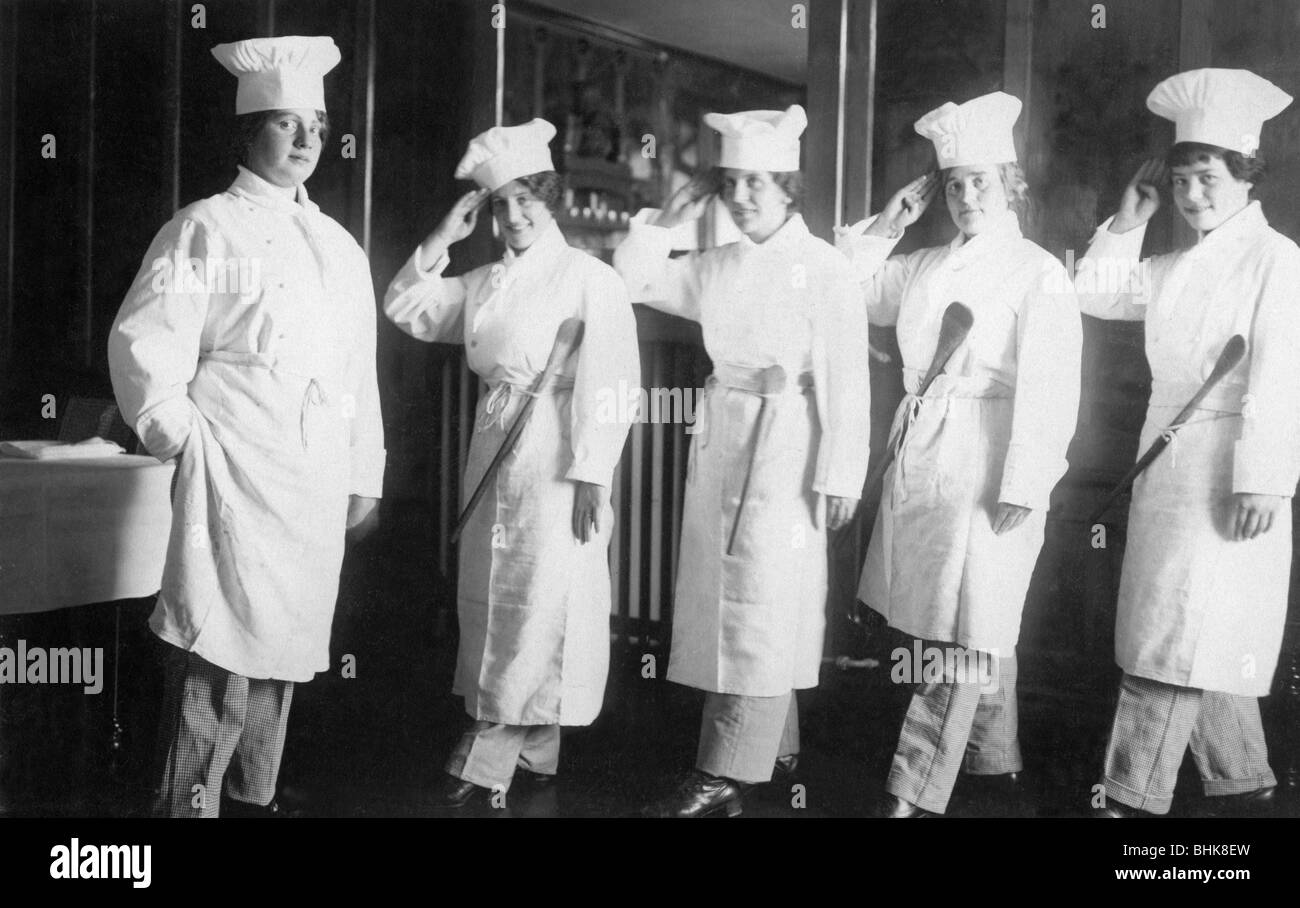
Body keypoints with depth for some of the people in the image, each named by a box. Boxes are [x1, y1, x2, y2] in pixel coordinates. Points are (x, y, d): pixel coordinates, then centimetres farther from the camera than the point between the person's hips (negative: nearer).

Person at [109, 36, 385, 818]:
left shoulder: (341, 247, 17)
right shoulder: (206, 230, -1)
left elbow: (361, 372, 18)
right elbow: (142, 347, -7)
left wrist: (365, 478, 15)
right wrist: (185, 444, -8)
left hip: (320, 488, 6)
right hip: (234, 480, -6)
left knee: (282, 650, 12)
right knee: (220, 654, -10)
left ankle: (253, 797, 24)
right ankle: (187, 804, -2)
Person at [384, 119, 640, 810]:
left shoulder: (590, 278, -6)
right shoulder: (483, 283, 14)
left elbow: (609, 385, -11)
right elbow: (405, 310, 17)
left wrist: (590, 475, -16)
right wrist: (441, 240, 6)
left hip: (555, 458, -7)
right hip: (494, 450, 7)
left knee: (541, 609, -5)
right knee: (489, 603, 10)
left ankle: (487, 764, 2)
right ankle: (530, 753, 23)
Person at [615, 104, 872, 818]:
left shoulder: (823, 267, -7)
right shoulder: (717, 266, 11)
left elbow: (845, 380, -10)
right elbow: (634, 277, 21)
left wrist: (839, 477, -13)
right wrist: (672, 216, 8)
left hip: (786, 445, -7)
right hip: (720, 438, 7)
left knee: (760, 606, -6)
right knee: (719, 596, 11)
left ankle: (724, 777, -3)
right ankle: (772, 746, 26)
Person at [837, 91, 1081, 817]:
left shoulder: (1040, 274, -4)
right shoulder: (925, 266, 13)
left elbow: (1047, 391, -11)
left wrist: (1023, 486, -17)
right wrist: (891, 222, 11)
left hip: (988, 467, -6)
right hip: (921, 458, 6)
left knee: (968, 634, -4)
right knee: (978, 632, 16)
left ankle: (916, 789, -3)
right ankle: (996, 761, 31)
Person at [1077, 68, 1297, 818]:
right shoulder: (1179, 267, 15)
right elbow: (1095, 293, 23)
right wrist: (1129, 219, 13)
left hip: (1228, 471, -8)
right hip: (1168, 461, 8)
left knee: (1176, 641, -8)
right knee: (1202, 643, 15)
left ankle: (1131, 798, -4)